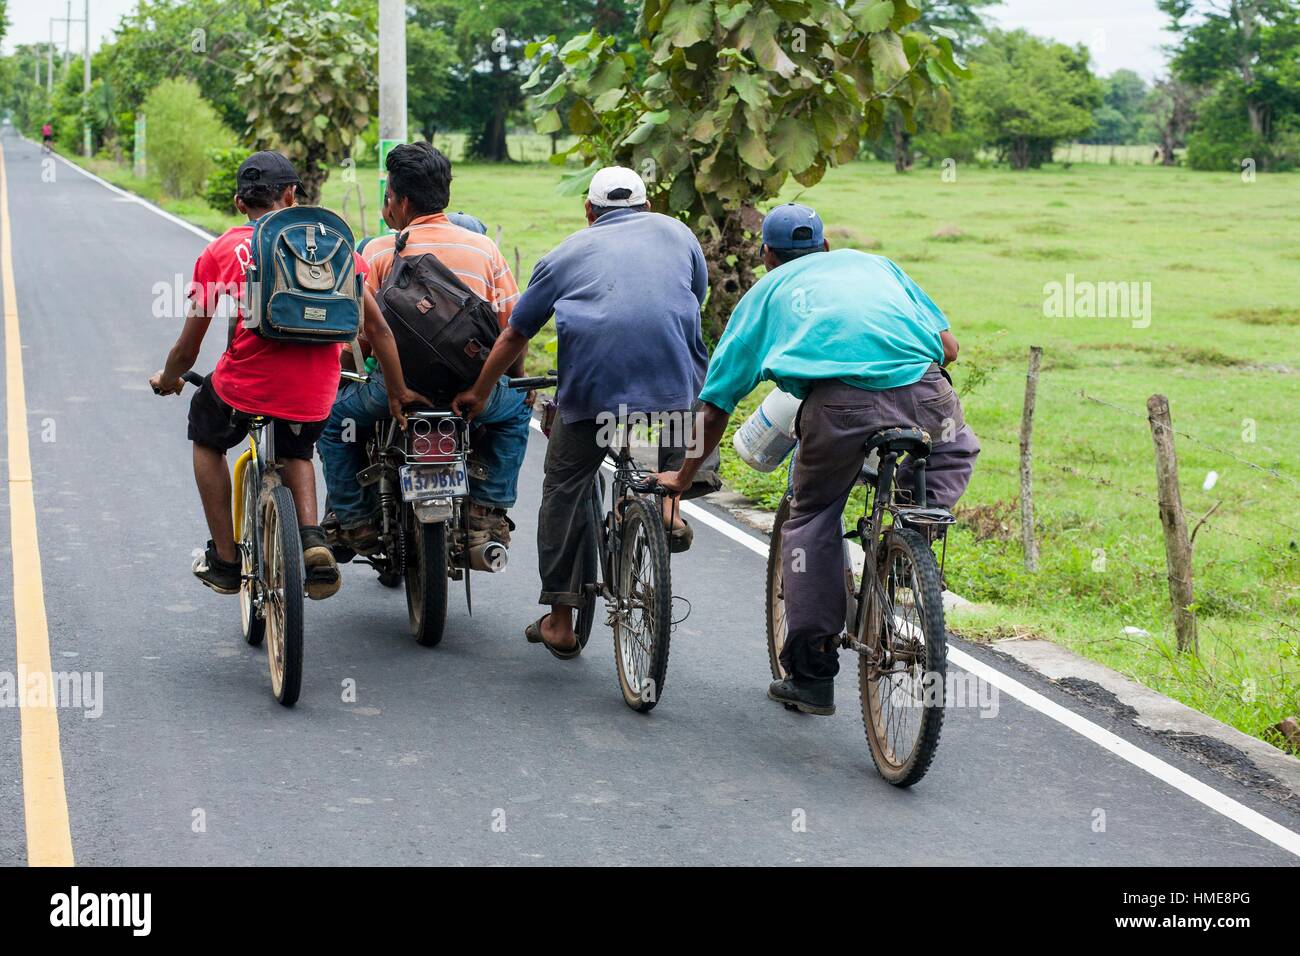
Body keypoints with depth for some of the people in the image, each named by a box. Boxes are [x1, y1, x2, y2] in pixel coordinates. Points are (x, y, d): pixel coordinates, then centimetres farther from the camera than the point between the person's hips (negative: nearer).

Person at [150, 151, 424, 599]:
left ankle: (225, 561, 30)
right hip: (314, 398, 2)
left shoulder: (221, 250, 5)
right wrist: (399, 391, 18)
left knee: (206, 435, 32)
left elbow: (187, 349, 8)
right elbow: (376, 326, 6)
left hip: (245, 387, -2)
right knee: (295, 449, 35)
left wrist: (167, 380, 30)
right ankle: (313, 540, 9)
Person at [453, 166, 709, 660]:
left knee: (564, 491, 14)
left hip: (591, 384, -1)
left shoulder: (568, 253, 22)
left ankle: (559, 620, 15)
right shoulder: (675, 232, 23)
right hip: (672, 381, 1)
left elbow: (515, 335, 27)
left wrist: (478, 394, 40)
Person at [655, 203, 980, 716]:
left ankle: (811, 675, 17)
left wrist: (682, 477, 44)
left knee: (811, 523, 19)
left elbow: (715, 406, 31)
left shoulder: (766, 291, 32)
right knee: (956, 449, 34)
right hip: (922, 391, 1)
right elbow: (949, 345, 27)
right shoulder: (874, 262, 37)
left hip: (838, 402, -1)